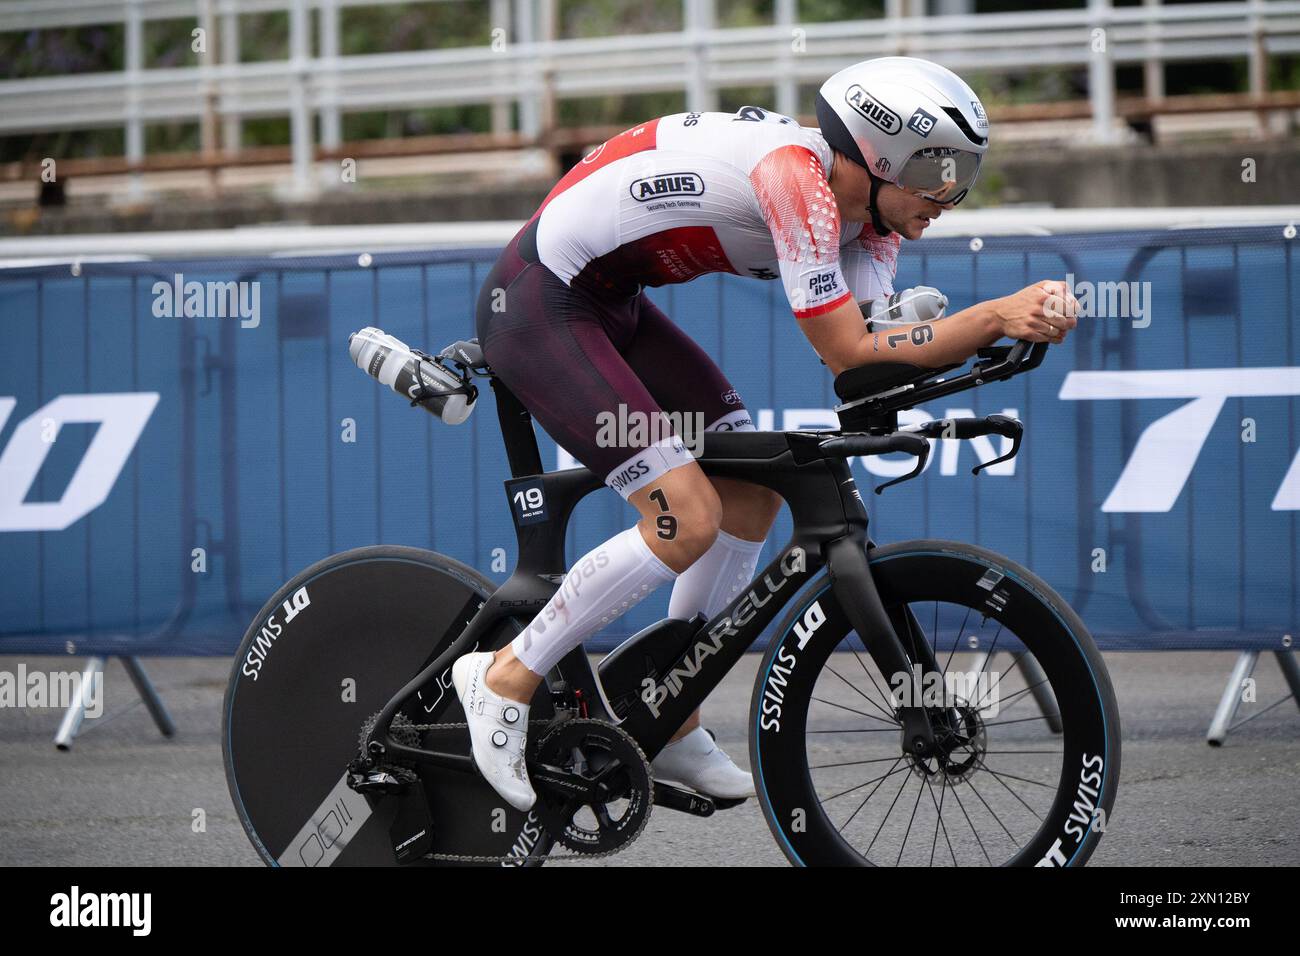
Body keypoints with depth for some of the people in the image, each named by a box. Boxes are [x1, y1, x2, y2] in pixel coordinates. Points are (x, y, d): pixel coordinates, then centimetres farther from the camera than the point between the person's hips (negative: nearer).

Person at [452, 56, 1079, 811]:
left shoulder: (864, 206, 2)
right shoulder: (796, 177, -27)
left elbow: (879, 341, -8)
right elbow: (847, 354, -27)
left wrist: (1003, 325, -22)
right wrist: (996, 316, -30)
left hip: (608, 302, 10)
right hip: (537, 308, -10)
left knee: (754, 492, 8)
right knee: (689, 520, -17)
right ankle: (506, 679, -3)